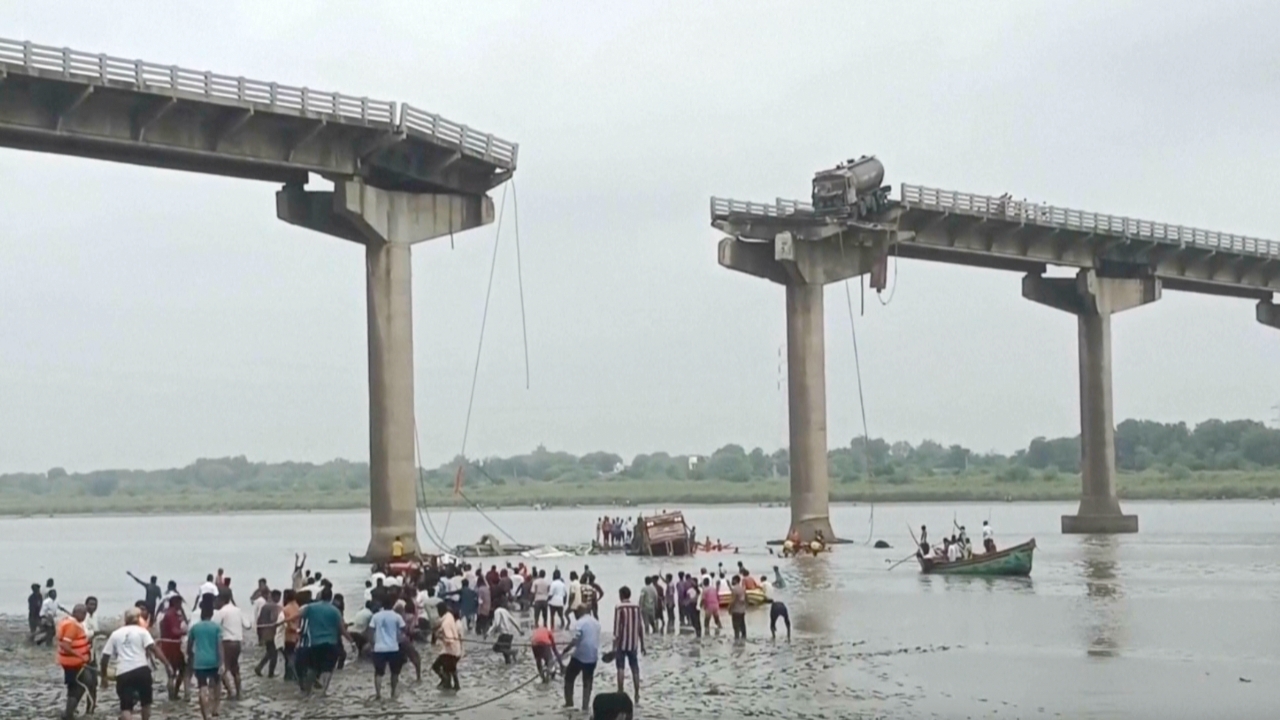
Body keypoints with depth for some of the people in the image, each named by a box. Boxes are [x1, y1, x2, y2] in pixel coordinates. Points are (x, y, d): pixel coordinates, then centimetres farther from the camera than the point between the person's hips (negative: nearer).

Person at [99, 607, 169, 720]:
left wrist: (104, 677, 20)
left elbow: (105, 657, 12)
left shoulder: (115, 634, 15)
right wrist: (166, 663, -7)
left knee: (126, 707, -3)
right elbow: (153, 648, -6)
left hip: (123, 673, 1)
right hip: (141, 669, -1)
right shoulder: (141, 631, 8)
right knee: (146, 702, 21)